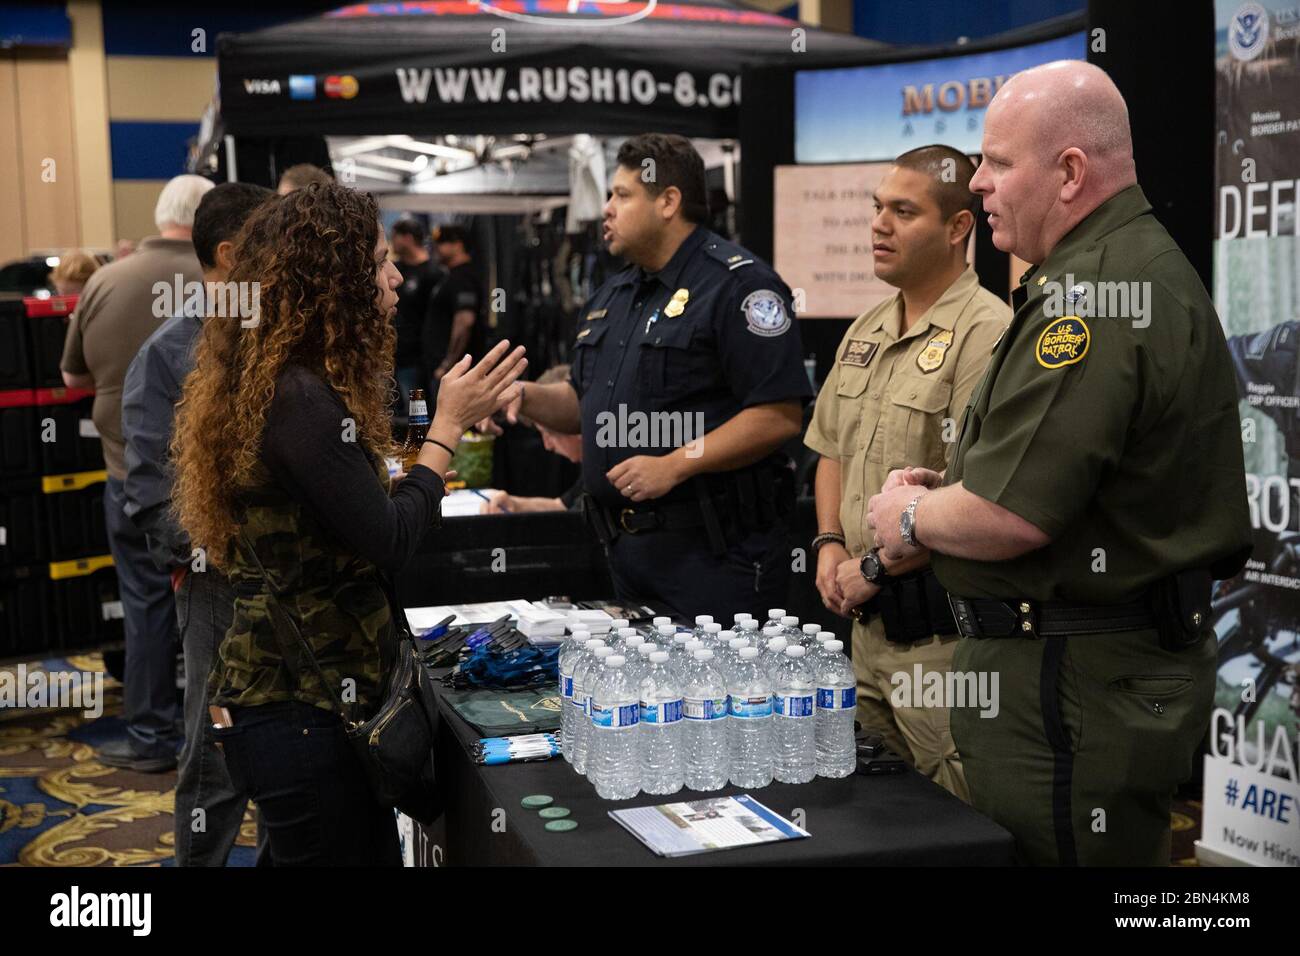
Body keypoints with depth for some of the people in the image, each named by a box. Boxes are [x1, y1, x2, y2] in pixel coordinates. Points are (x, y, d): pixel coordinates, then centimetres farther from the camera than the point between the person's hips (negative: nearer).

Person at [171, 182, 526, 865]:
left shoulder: (283, 382, 11)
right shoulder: (300, 398, -19)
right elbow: (389, 540, -18)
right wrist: (450, 425, -7)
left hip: (297, 690, 10)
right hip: (300, 705, -10)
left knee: (376, 852, 15)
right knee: (344, 853, 0)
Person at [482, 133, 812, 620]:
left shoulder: (736, 283, -11)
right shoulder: (611, 296, 17)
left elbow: (779, 416, -19)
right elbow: (583, 403, 25)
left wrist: (674, 465, -23)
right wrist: (527, 396, 4)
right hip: (627, 546, 8)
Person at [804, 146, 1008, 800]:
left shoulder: (985, 333, -16)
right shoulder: (866, 332, 13)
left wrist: (875, 565, -15)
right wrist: (830, 543, 5)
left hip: (942, 630, -9)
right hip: (868, 621, 9)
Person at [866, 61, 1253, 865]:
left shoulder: (1093, 296, -22)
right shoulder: (1142, 264, 15)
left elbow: (1012, 517, -26)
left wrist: (913, 518, -6)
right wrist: (948, 487, 12)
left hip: (1076, 685, -11)